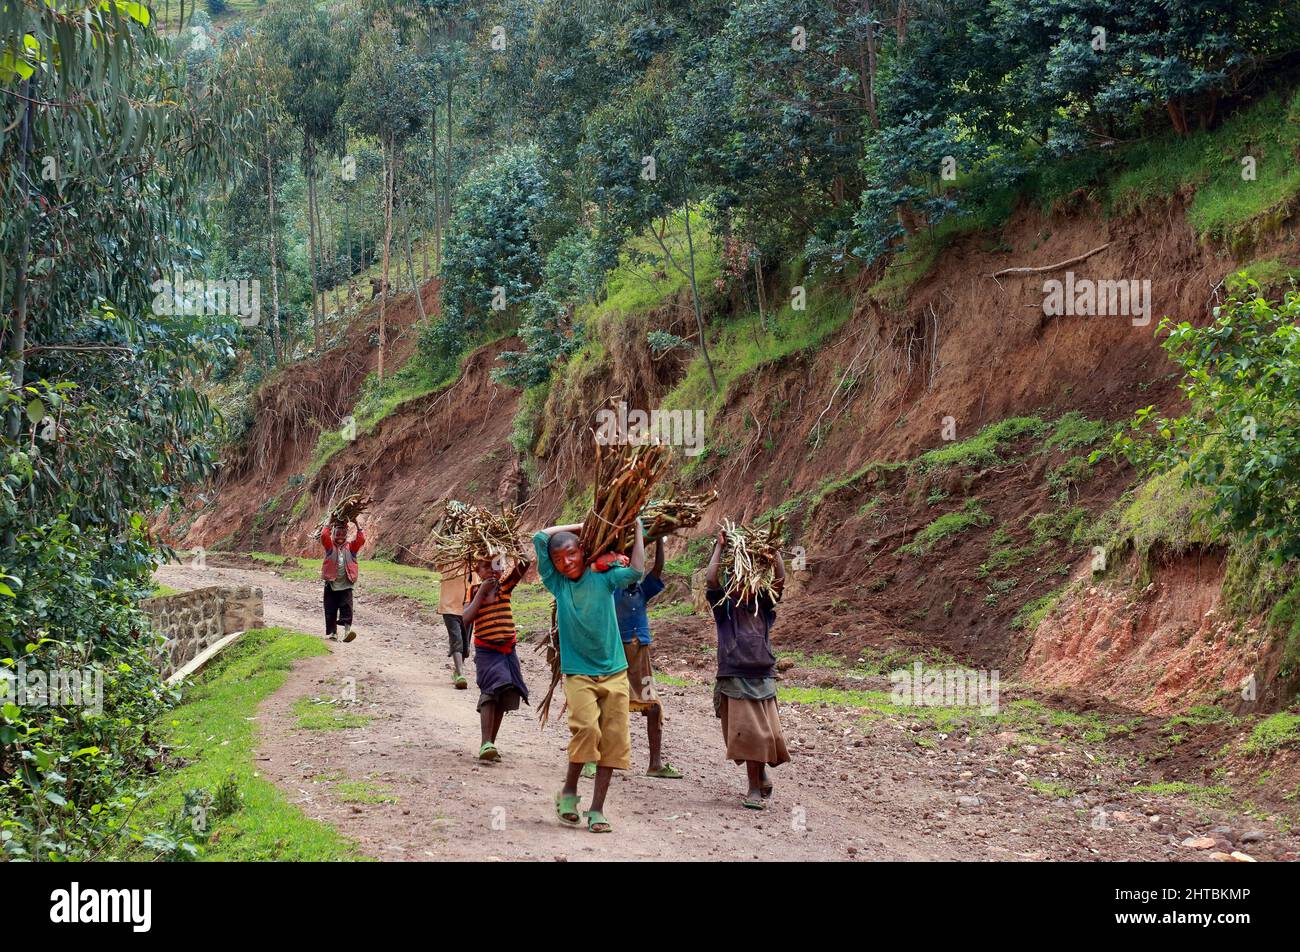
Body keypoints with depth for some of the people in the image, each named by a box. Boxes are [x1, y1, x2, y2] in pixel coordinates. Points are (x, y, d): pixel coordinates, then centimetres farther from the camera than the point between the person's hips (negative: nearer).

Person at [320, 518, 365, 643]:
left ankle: (347, 629, -25)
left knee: (347, 607, -14)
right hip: (331, 584, 0)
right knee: (330, 610, 4)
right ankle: (332, 632, 14)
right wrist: (330, 524, -14)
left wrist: (358, 526, -9)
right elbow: (324, 537, -12)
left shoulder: (351, 547, 9)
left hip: (346, 585, 0)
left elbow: (361, 540, -6)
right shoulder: (330, 546, 6)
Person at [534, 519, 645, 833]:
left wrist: (638, 529, -8)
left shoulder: (603, 577, 2)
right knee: (586, 728, -21)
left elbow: (635, 572, -15)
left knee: (613, 738, -3)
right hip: (578, 673, -1)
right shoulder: (557, 583, 3)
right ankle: (569, 792, 0)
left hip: (614, 672, 1)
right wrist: (582, 525, 3)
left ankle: (597, 808, 4)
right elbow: (540, 538, -3)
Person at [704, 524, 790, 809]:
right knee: (746, 733, -5)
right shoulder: (725, 605, 5)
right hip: (734, 677, -2)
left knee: (768, 734, -2)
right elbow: (710, 580, -10)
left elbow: (781, 579, 0)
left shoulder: (762, 605, 12)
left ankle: (760, 779, 22)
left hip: (763, 677, 2)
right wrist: (719, 547, -6)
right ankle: (756, 785, 7)